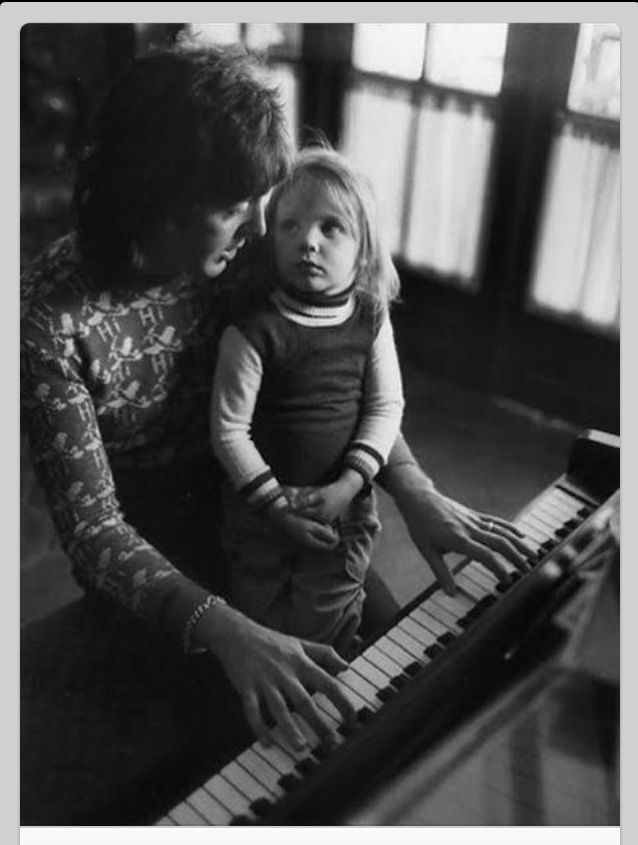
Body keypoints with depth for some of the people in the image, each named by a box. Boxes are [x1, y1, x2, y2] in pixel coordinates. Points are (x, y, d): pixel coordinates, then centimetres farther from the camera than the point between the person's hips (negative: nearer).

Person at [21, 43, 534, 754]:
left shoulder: (232, 257, -14)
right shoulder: (49, 316, -29)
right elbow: (92, 529, -30)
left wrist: (412, 488, -23)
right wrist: (221, 628, -46)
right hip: (141, 559, -4)